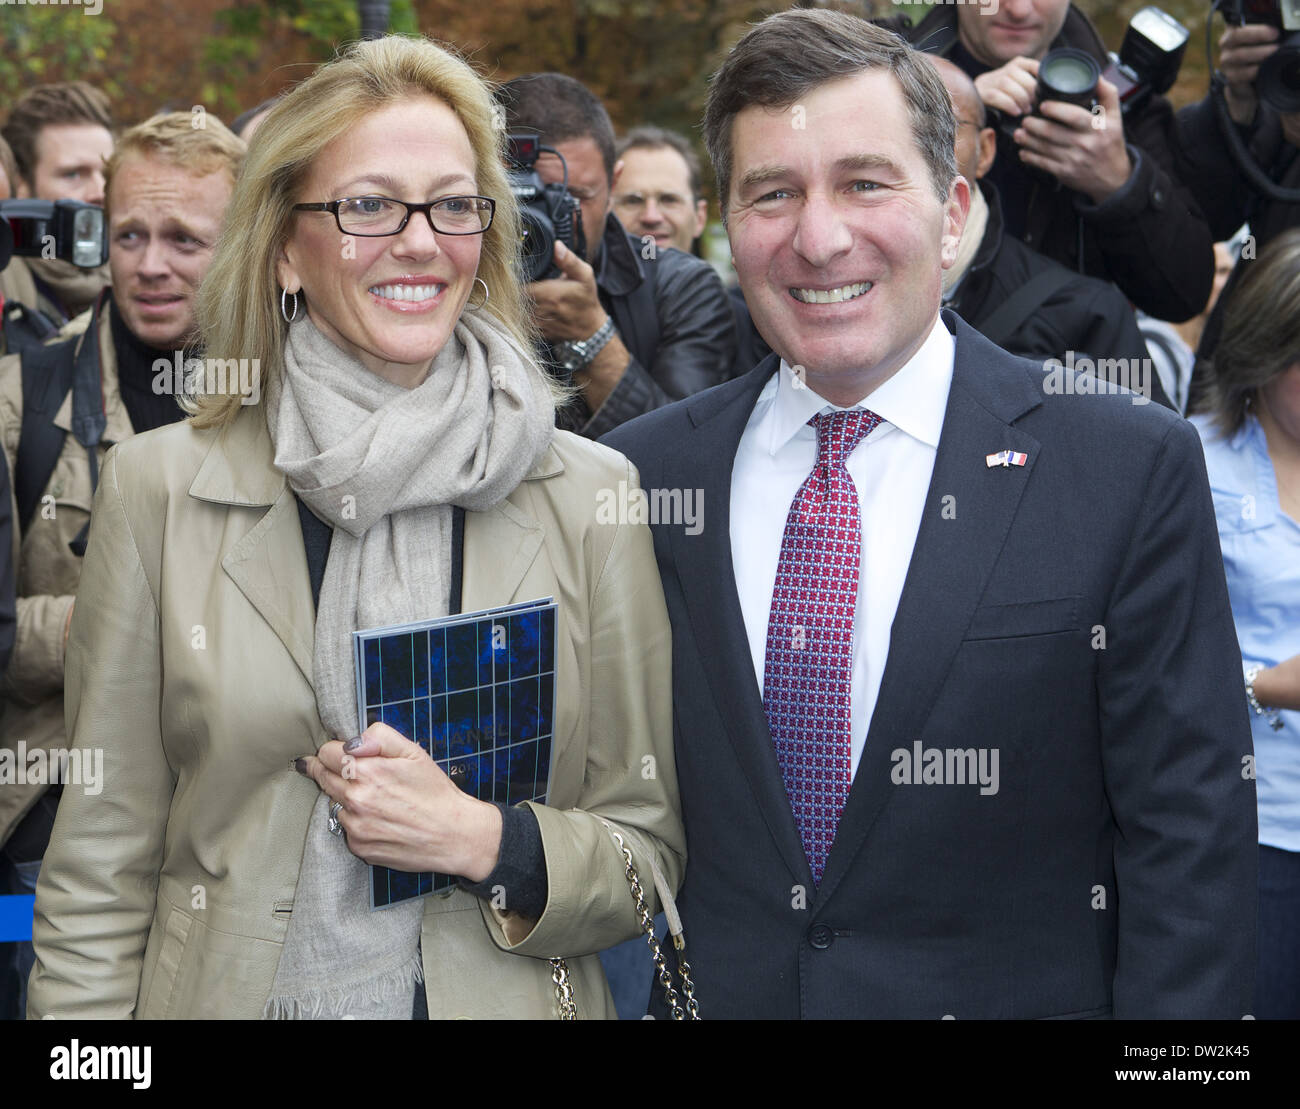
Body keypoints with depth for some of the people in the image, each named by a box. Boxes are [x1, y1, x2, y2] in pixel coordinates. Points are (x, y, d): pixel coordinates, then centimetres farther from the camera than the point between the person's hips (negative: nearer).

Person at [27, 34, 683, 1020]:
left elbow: (652, 851, -2)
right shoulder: (161, 487, -6)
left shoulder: (591, 494, -5)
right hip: (230, 990, 0)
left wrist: (485, 842, -17)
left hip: (507, 999, 1)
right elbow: (98, 883, -4)